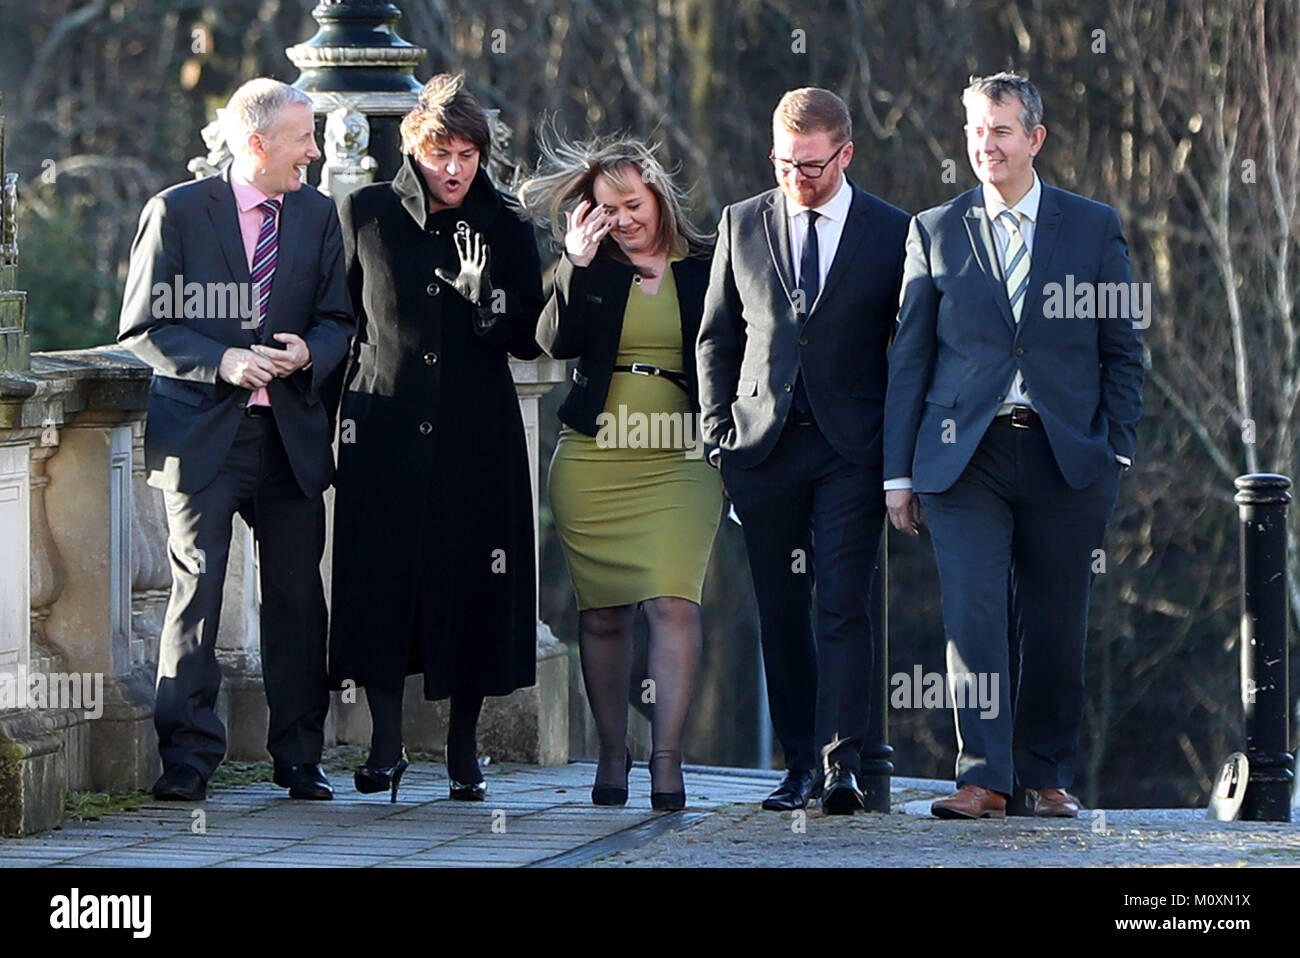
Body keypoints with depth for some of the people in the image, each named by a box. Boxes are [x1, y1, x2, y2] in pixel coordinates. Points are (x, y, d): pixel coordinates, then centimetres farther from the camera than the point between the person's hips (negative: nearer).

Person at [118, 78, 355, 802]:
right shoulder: (178, 213, -2)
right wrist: (223, 362, -17)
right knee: (198, 585, -10)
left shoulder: (318, 215, 11)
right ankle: (188, 760, -7)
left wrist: (309, 353, -9)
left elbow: (341, 319, 13)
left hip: (293, 434, 4)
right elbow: (143, 330, -3)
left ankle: (300, 758, 14)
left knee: (298, 593, 5)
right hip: (204, 434, -4)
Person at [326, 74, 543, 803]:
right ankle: (386, 746, 2)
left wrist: (485, 291, -17)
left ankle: (464, 750, 11)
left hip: (475, 434, 0)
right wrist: (338, 406, 5)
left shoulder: (506, 229, 4)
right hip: (385, 425, 0)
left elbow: (528, 339, 1)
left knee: (471, 582, 1)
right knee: (380, 579, -6)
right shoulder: (367, 216, 4)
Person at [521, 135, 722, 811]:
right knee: (603, 613, 4)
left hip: (679, 461, -2)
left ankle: (667, 758, -18)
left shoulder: (707, 267, 6)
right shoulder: (591, 268, 9)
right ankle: (612, 756, 14)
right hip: (593, 458, 2)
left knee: (673, 603, -16)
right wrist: (576, 266, -12)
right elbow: (556, 342, -6)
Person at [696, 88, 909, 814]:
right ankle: (801, 763, 10)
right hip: (765, 447, 3)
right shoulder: (743, 225, 9)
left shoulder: (893, 234, 2)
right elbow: (716, 338, 15)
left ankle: (841, 763, -17)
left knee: (844, 604, -12)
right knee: (781, 611, 4)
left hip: (852, 451, -3)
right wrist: (720, 429, 6)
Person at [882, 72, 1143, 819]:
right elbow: (909, 358, 8)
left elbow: (1123, 350, 9)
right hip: (966, 458, 0)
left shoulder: (1094, 228, 7)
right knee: (973, 614, -12)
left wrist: (1118, 452, 0)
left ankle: (1047, 774, 18)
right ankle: (983, 777, -12)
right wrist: (900, 471, 3)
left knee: (1057, 628, 4)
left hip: (1066, 457, 0)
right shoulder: (934, 232, 8)